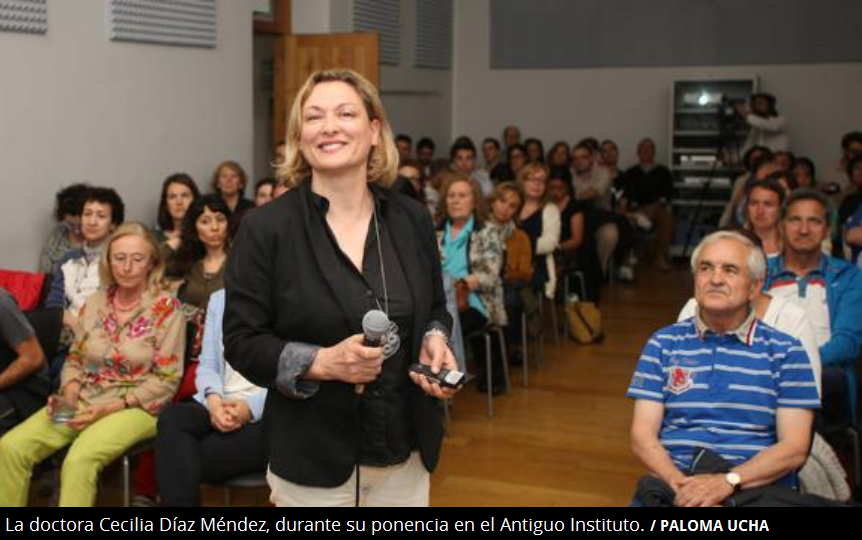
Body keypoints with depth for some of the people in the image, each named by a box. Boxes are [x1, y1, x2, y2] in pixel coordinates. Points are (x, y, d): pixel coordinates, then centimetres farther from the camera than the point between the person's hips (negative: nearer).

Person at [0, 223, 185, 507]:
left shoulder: (166, 308, -7)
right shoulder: (96, 302, 8)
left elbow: (166, 379, -8)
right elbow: (75, 358, 16)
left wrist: (112, 407, -15)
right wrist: (69, 394, -5)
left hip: (134, 408, -5)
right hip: (83, 401, 5)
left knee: (79, 460, -34)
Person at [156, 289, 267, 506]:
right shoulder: (218, 300, 18)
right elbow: (206, 366, 11)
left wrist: (251, 407, -20)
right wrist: (214, 400, -10)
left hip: (267, 415, -5)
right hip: (219, 404, 5)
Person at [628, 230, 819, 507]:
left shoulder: (785, 351, 8)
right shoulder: (663, 343, 12)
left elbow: (794, 448, 1)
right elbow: (642, 436, 6)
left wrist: (729, 481, -15)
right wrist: (678, 482, -13)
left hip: (758, 488, 0)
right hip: (675, 484, 0)